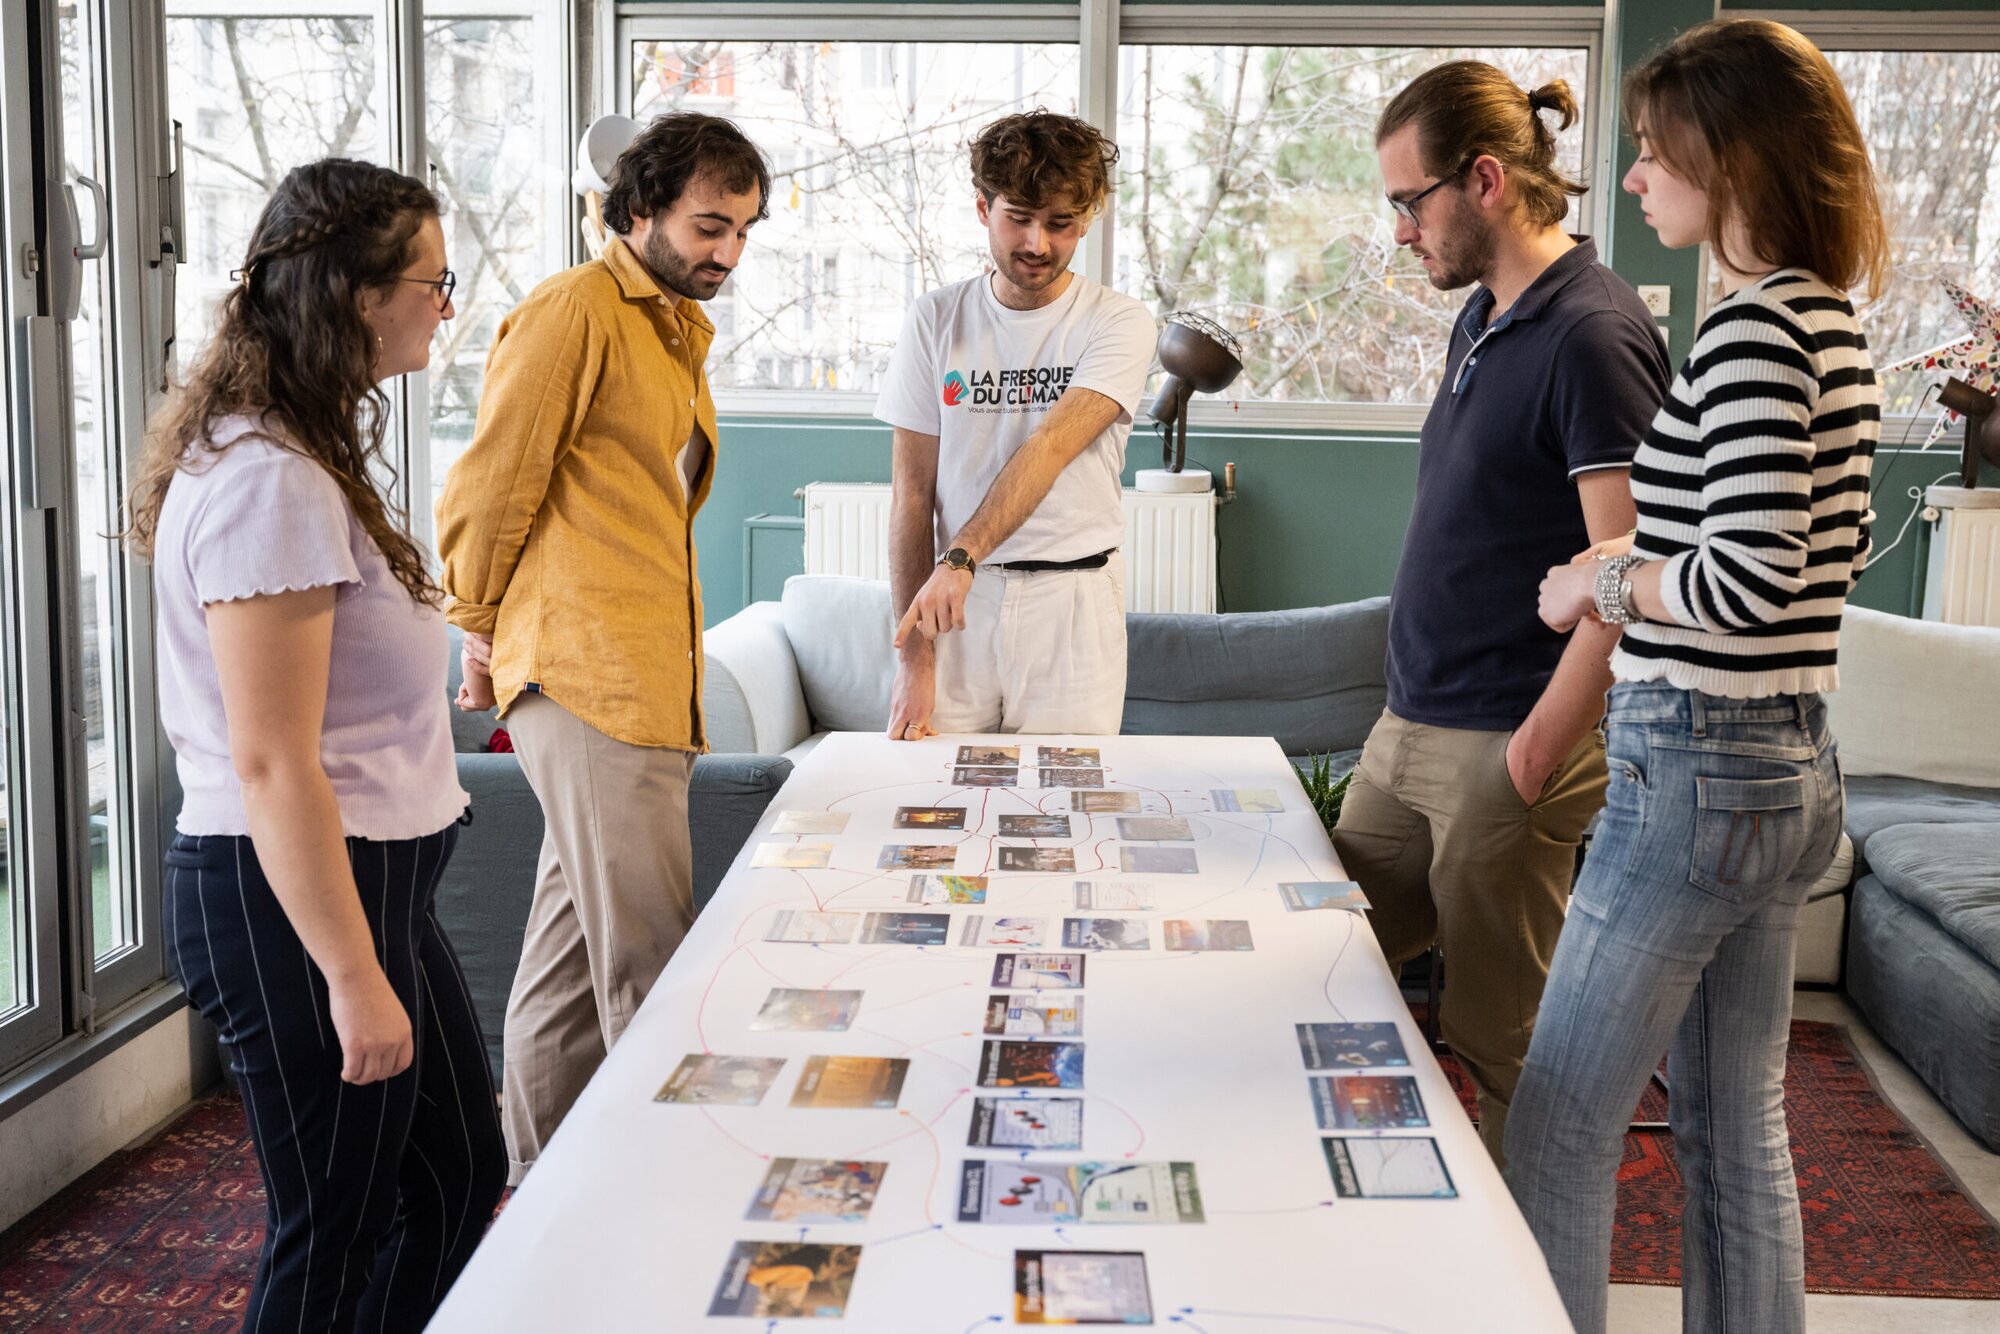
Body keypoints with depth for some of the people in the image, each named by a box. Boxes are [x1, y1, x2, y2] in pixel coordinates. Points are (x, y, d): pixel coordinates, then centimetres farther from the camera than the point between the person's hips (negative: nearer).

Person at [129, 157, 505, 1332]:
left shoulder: (311, 451, 10)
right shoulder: (270, 485, -22)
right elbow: (272, 765, -25)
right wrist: (355, 977, -22)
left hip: (374, 877, 10)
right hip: (297, 895, -10)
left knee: (462, 1175, 19)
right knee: (334, 1236, 6)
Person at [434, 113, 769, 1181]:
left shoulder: (679, 329, 21)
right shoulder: (575, 311, -9)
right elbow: (491, 483, -8)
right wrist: (483, 628, 2)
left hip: (647, 678, 9)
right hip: (584, 674, -9)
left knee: (575, 949, 16)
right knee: (644, 967, -10)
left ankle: (536, 1170, 26)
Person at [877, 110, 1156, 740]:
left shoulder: (1119, 323, -2)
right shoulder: (936, 320, 4)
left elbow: (1050, 449, -17)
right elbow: (912, 492, 2)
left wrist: (959, 560, -32)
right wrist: (914, 656, -6)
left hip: (1075, 599, -1)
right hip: (956, 597, 2)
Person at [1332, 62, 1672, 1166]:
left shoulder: (1591, 335, -16)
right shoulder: (1481, 320, 13)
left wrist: (1535, 754, -21)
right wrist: (1411, 718, 16)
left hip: (1505, 751, -9)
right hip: (1406, 734, 9)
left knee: (1504, 1043, 3)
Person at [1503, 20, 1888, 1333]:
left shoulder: (1752, 328, -18)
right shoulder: (1831, 318, 11)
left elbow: (1748, 585, -26)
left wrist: (1607, 581, -10)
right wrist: (1647, 561, 14)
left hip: (1698, 767, -10)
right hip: (1792, 766, 10)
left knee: (1561, 1124, 2)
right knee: (1738, 1126, 18)